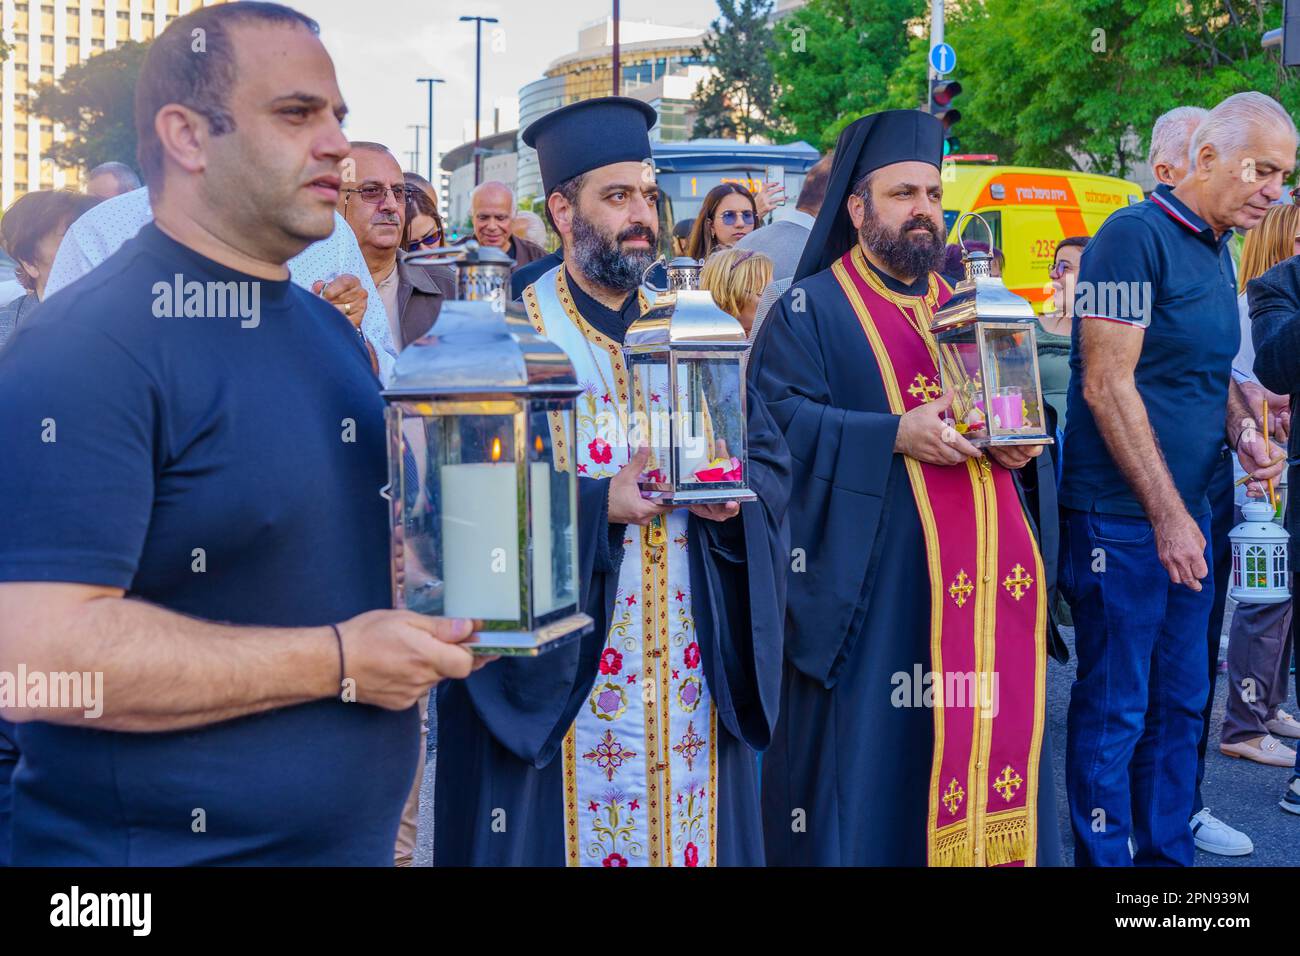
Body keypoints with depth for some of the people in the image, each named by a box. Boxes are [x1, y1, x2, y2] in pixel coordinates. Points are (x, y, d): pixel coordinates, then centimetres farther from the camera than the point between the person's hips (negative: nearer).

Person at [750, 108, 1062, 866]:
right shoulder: (810, 310, 0)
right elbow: (775, 420, -12)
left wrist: (1020, 439, -4)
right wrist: (895, 435, -23)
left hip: (981, 582, 6)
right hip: (871, 581, -5)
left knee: (987, 736, 9)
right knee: (869, 751, -1)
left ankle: (988, 846, 25)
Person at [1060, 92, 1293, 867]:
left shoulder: (1218, 251, 13)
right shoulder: (1136, 235, -13)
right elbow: (1108, 384, -18)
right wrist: (1167, 513, -18)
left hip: (1186, 512, 9)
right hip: (1124, 518, -9)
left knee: (1181, 702, 16)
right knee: (1114, 708, 1)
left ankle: (1169, 855, 28)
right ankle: (1106, 857, 14)